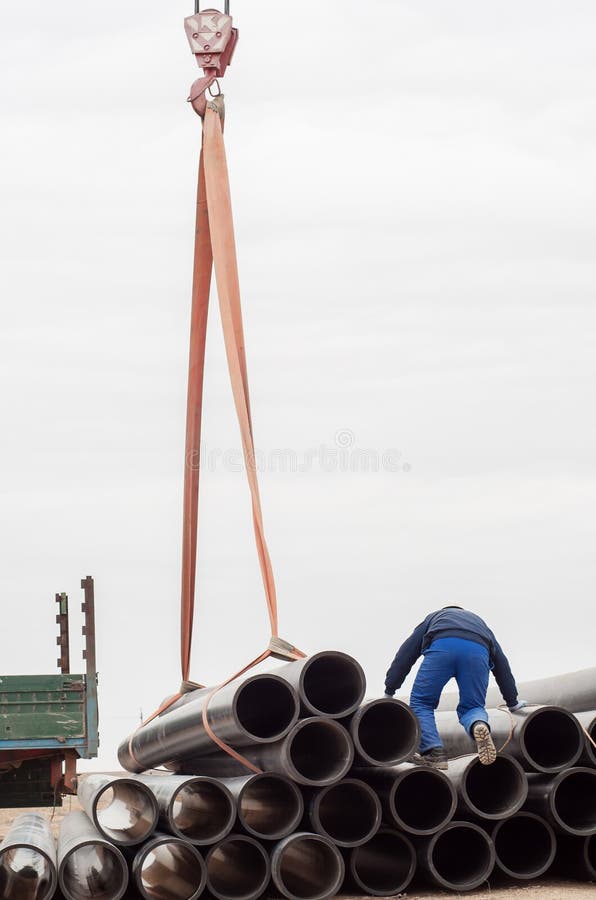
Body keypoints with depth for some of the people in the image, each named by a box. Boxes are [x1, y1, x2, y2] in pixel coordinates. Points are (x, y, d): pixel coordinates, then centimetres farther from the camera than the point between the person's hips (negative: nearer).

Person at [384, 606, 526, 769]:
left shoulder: (433, 618, 43)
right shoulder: (480, 623, 46)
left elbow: (405, 655, 36)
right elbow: (502, 665, 44)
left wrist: (389, 692, 38)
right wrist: (513, 702, 52)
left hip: (441, 646, -2)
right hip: (478, 650, 2)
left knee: (421, 703, 14)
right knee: (472, 706, 16)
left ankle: (434, 753, -4)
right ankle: (479, 724, -20)